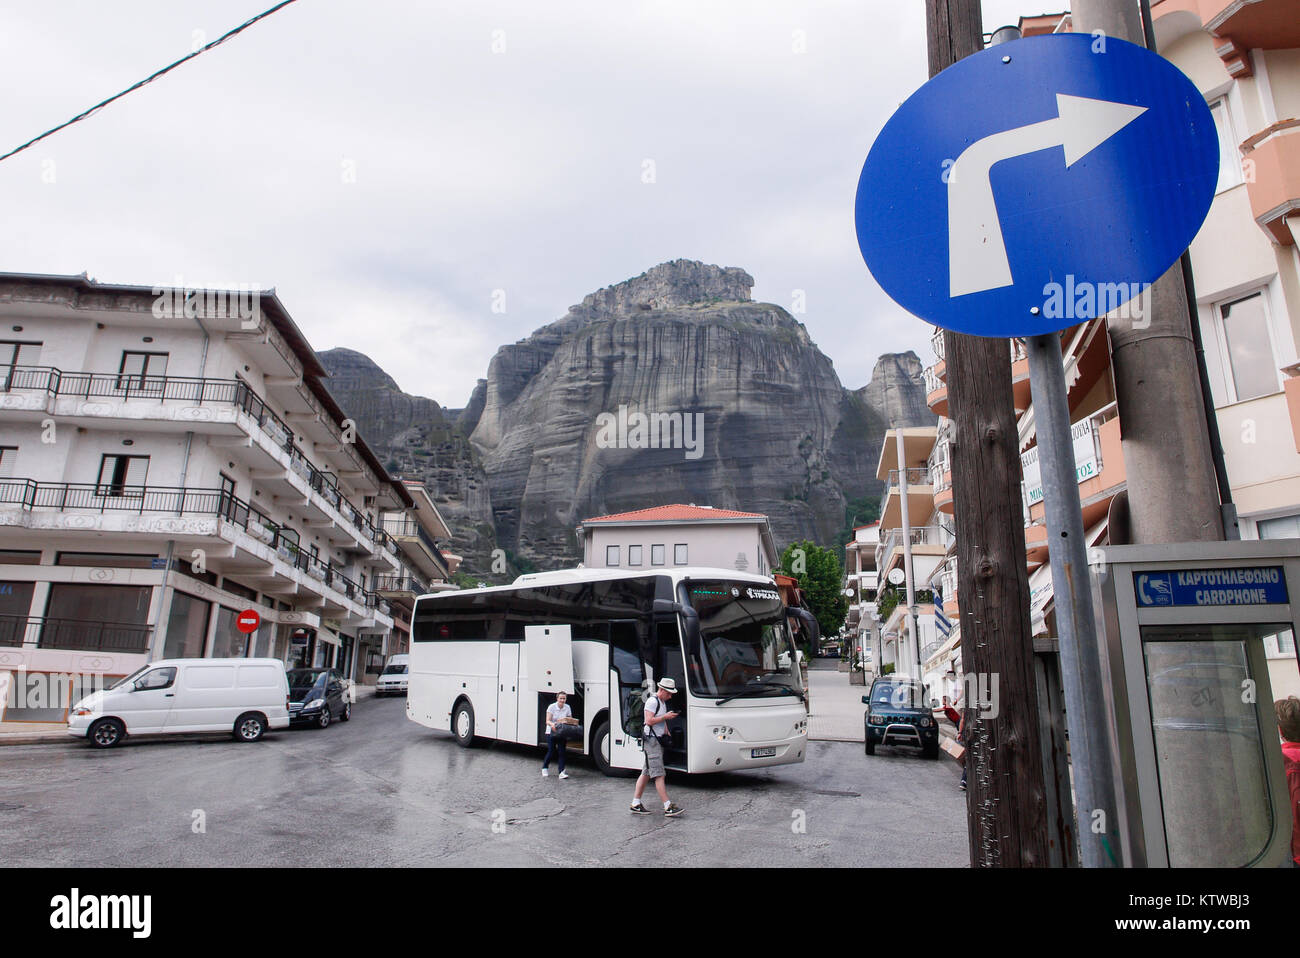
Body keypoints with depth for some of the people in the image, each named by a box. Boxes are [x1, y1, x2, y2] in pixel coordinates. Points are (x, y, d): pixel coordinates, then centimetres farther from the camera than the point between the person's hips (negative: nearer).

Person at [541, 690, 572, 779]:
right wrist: (552, 724, -38)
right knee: (551, 752, -2)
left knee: (561, 752, -6)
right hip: (551, 732, -3)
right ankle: (544, 768, 23)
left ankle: (562, 772, -5)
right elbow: (547, 721, -16)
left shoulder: (567, 708, 1)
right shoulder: (552, 707, -10)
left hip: (562, 733, 3)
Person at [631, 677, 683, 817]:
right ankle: (668, 807, -11)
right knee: (659, 775, -9)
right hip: (651, 740, -10)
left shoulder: (662, 702, 18)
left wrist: (667, 733, 16)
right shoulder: (652, 701, -13)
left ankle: (636, 804, 15)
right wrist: (666, 716, -16)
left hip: (658, 740, 10)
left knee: (646, 773, 11)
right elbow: (649, 721, -20)